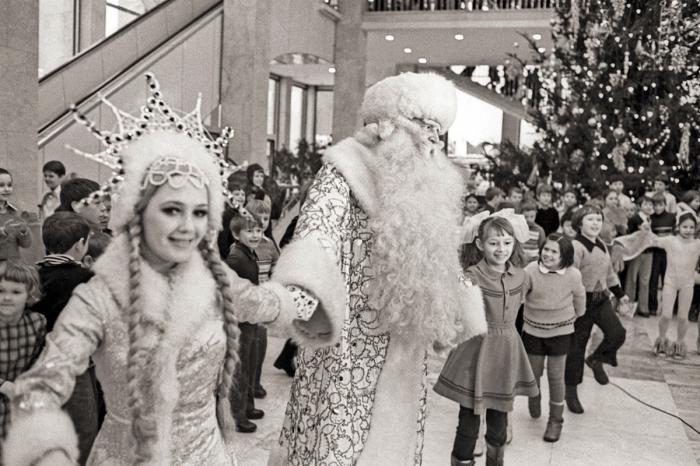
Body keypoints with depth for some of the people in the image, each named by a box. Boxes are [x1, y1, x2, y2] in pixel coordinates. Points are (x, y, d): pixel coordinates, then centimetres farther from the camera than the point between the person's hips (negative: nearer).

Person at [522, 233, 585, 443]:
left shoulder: (573, 275, -15)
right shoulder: (530, 271, -19)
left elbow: (579, 296, 5)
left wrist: (577, 315, 19)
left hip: (560, 331, -1)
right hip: (533, 329, 1)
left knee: (556, 376, 3)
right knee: (533, 372, 14)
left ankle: (556, 419, 20)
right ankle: (534, 402, 45)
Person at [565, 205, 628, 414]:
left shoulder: (602, 246, 10)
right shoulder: (576, 247, -17)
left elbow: (609, 273, 23)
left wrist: (620, 293, 27)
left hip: (602, 298, 7)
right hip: (582, 300, -7)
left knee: (617, 333, -10)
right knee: (576, 346, 2)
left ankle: (596, 359, 21)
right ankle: (571, 391, 17)